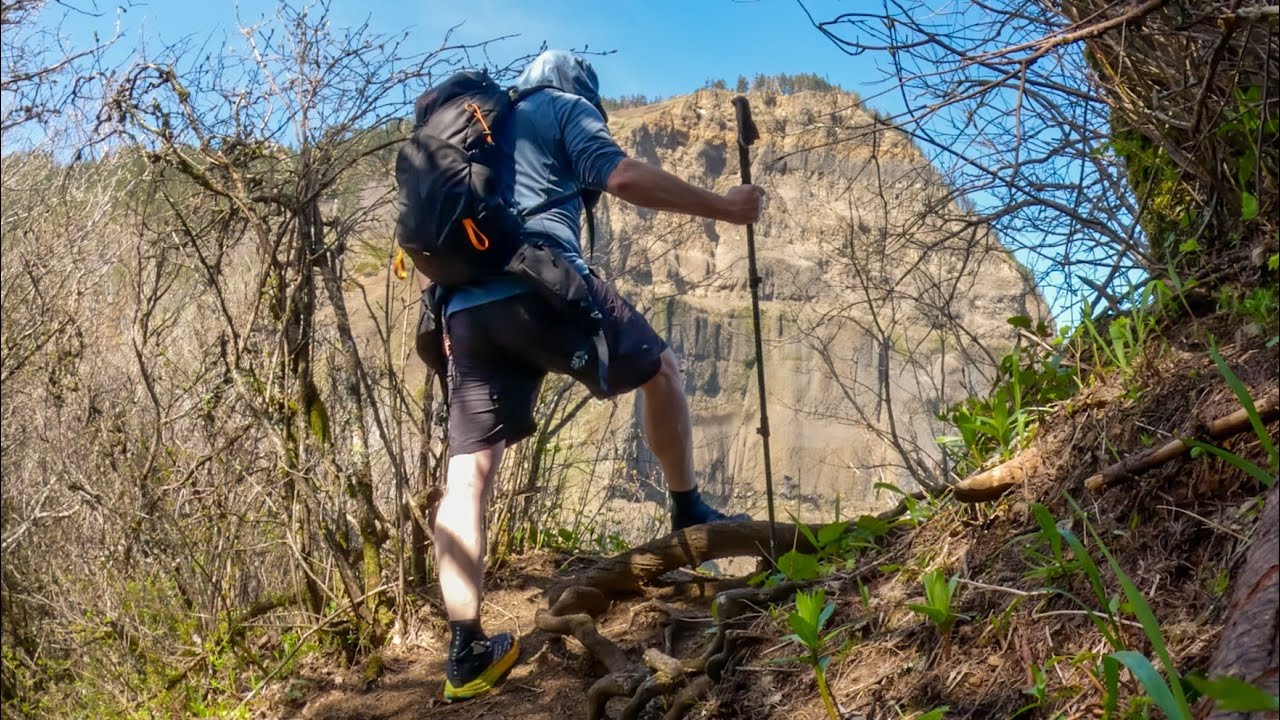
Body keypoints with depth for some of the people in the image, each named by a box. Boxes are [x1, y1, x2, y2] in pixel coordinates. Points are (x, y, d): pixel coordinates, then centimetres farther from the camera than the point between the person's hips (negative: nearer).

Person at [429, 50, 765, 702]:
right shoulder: (567, 105, 15)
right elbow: (622, 177, -4)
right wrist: (724, 208, 1)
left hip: (466, 307, 6)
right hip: (541, 285, -6)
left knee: (468, 473, 0)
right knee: (660, 367, 18)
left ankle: (467, 652, -6)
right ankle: (689, 514, 24)